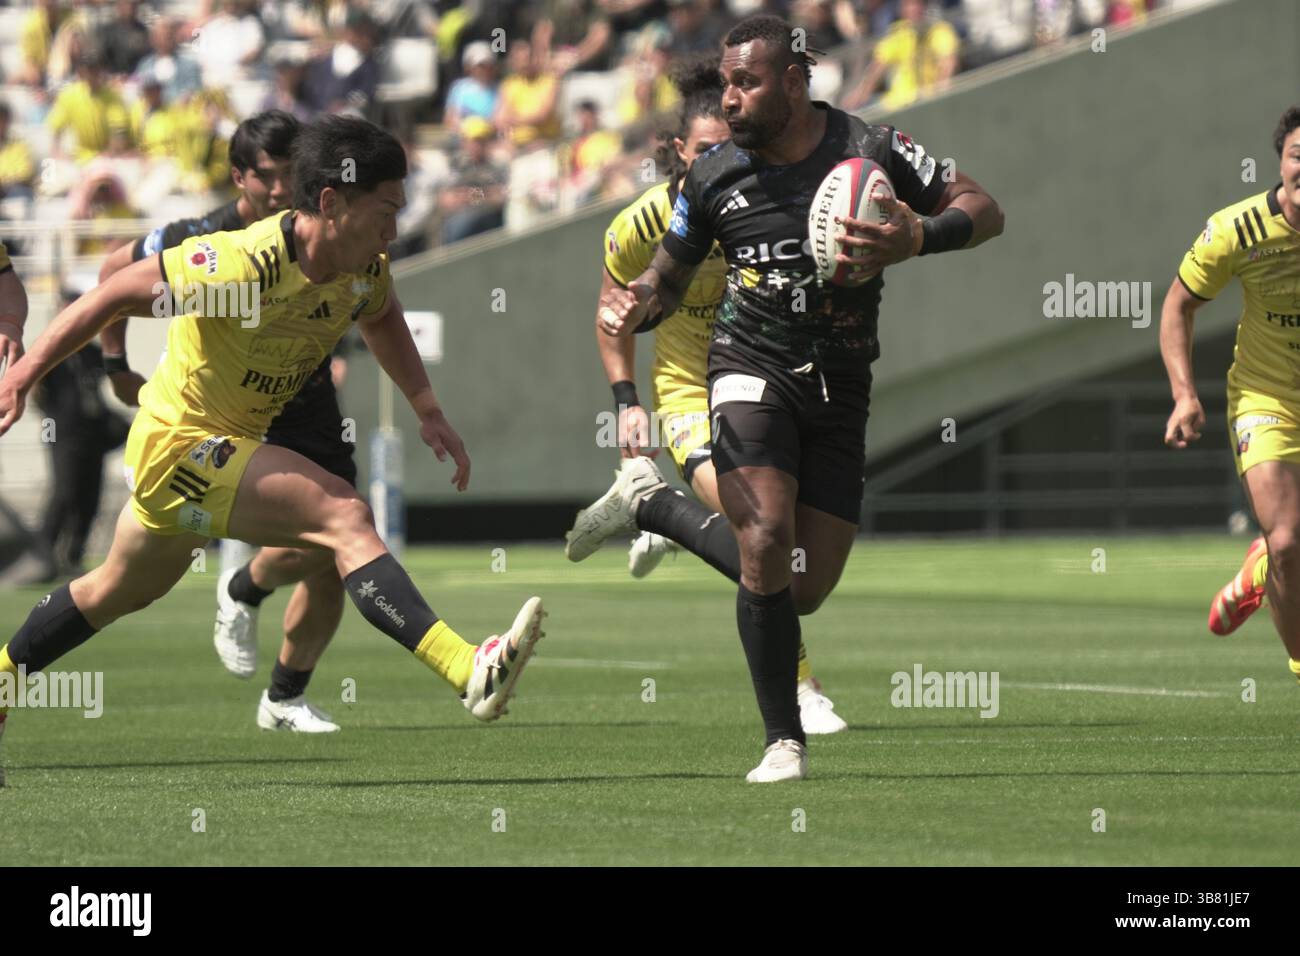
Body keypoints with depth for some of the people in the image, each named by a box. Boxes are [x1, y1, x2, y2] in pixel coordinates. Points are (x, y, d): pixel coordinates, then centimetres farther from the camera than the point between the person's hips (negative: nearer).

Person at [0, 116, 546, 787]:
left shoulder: (365, 271, -5)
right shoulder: (246, 264, -29)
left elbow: (381, 319, 20)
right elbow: (119, 294, -20)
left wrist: (428, 411, 11)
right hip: (180, 446, -9)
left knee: (122, 591, 27)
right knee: (344, 516, -25)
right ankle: (470, 673, -36)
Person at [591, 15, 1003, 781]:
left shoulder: (872, 152, -8)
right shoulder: (715, 176, -2)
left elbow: (984, 210, -5)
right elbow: (671, 277, 11)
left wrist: (918, 239, -26)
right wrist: (634, 307, -13)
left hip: (841, 387, 1)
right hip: (753, 368, -1)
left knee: (807, 590, 3)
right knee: (767, 542, -24)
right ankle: (785, 741, -14)